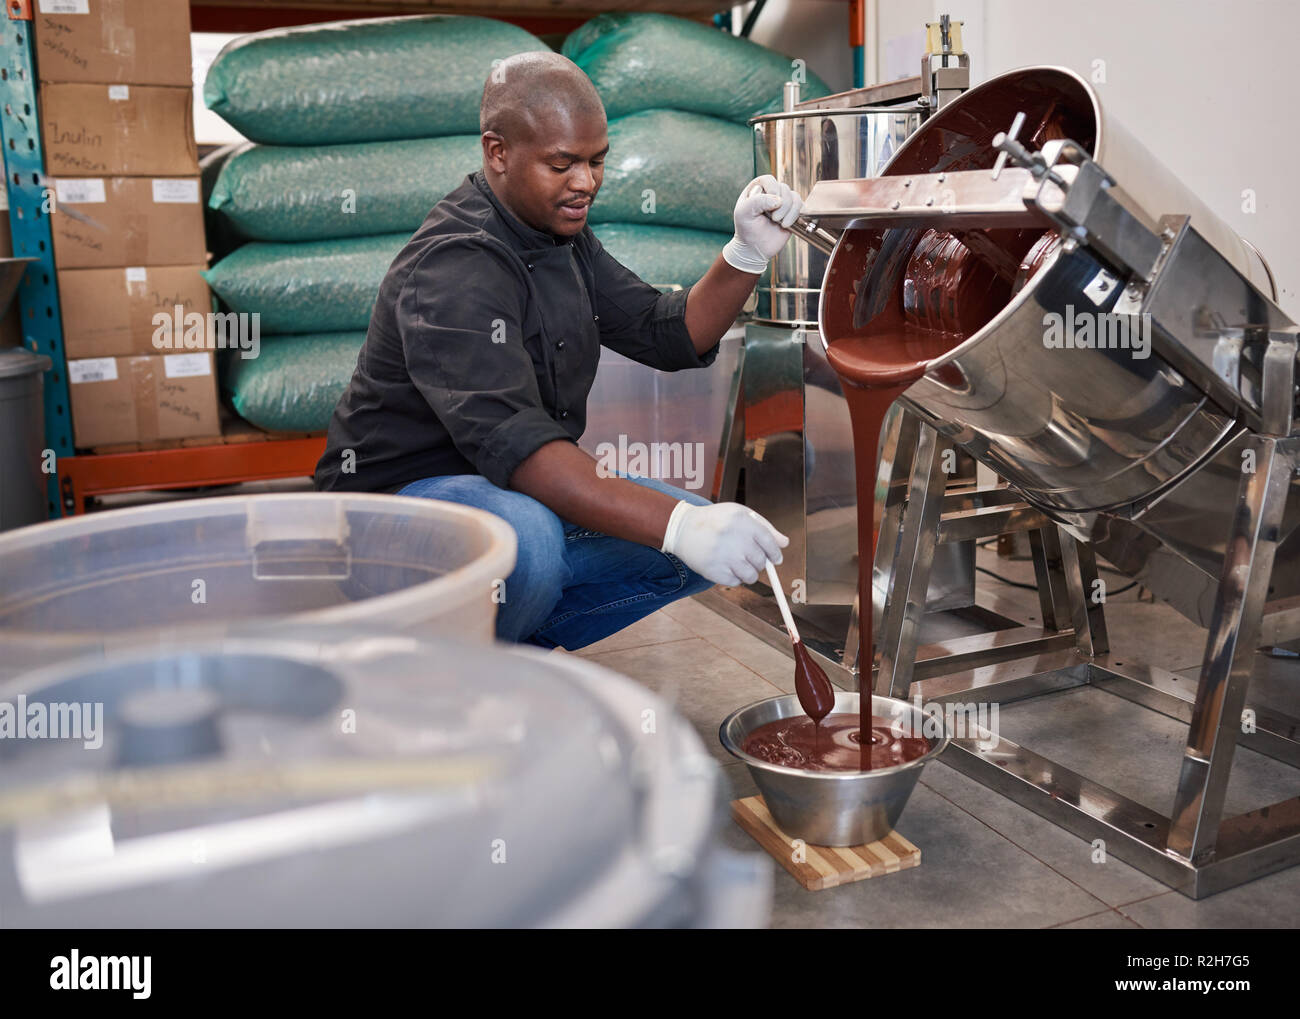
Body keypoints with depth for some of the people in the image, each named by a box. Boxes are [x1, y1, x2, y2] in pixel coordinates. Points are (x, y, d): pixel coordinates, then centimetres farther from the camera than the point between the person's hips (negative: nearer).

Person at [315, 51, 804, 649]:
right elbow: (508, 440, -38)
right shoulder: (454, 267, -24)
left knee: (709, 543, 0)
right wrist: (676, 525, -47)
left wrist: (748, 254, -10)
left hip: (532, 491, 9)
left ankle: (512, 644, 3)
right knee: (524, 540, -41)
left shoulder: (562, 234, 7)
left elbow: (669, 337, 8)